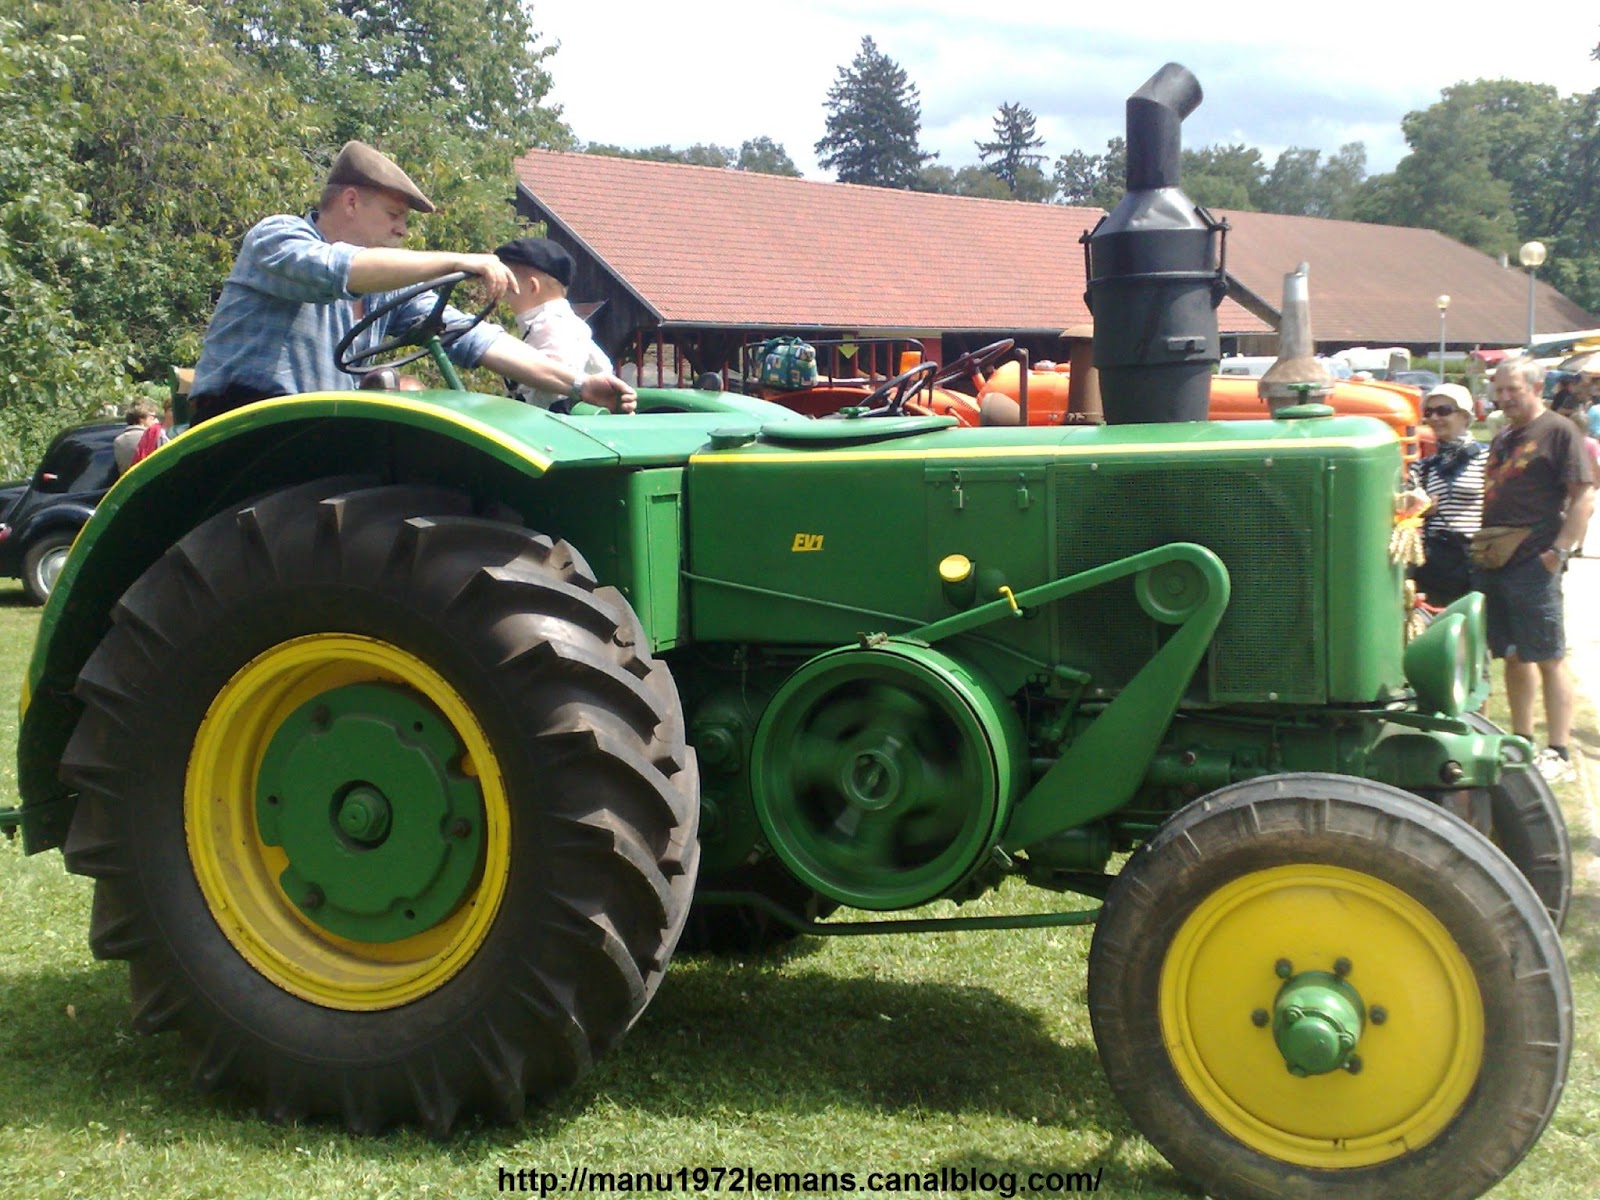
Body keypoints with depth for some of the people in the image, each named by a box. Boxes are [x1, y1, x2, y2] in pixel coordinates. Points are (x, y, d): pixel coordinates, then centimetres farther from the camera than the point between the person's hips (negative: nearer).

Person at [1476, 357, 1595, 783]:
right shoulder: (1502, 438, 19)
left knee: (1549, 659, -5)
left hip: (1533, 564, -8)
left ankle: (1559, 753, -2)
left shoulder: (1560, 432, -5)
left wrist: (1559, 550, -17)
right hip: (1491, 563, 8)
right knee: (1513, 657, 13)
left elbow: (1583, 496, -10)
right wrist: (1481, 548, 15)